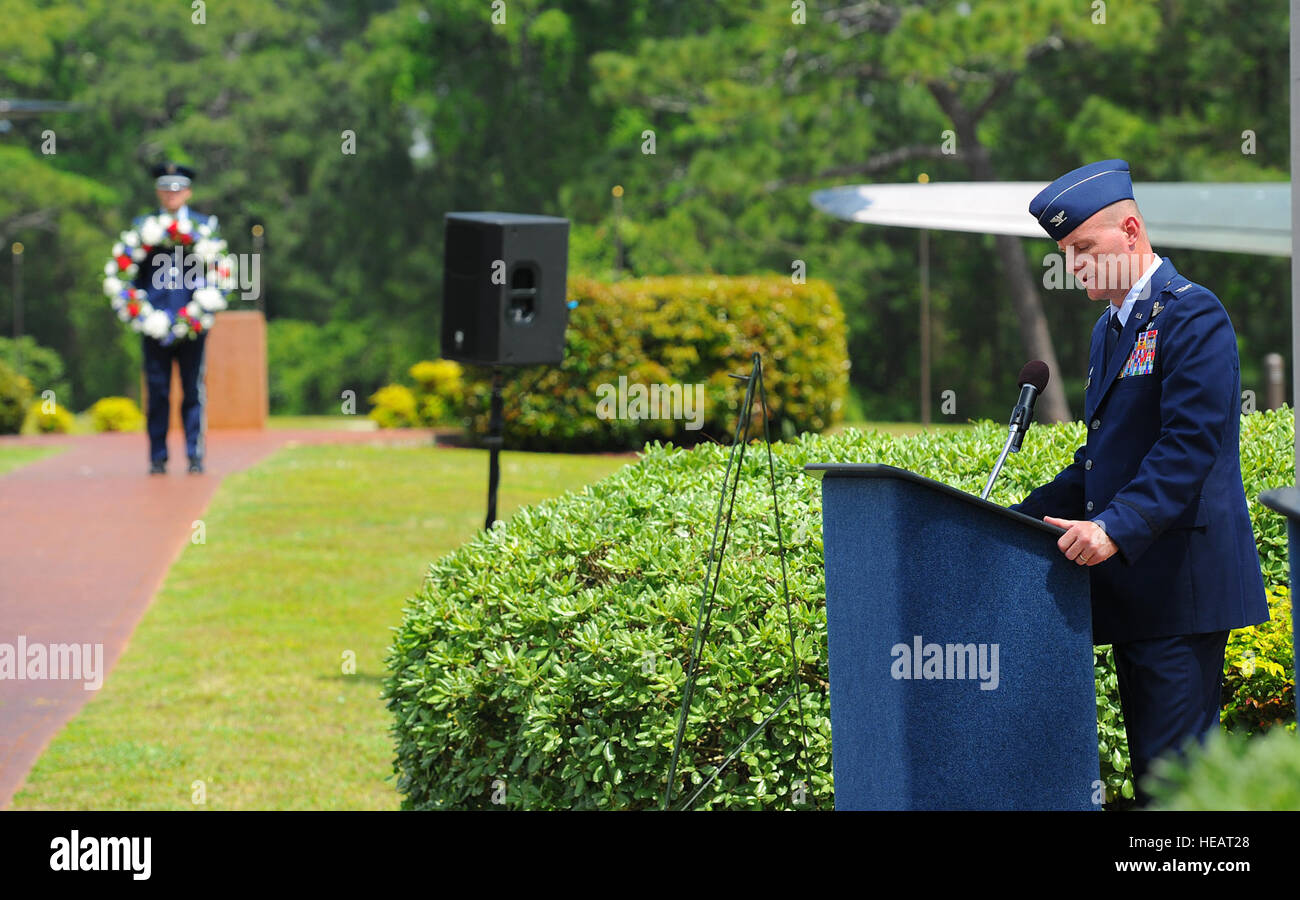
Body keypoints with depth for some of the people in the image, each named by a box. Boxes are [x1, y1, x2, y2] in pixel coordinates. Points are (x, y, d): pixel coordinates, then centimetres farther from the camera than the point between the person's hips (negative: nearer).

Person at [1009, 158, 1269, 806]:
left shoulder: (1192, 315, -10)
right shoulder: (1110, 329, 19)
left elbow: (1192, 443, -20)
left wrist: (1116, 527, -28)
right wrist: (1025, 519, 15)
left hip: (1182, 580, -9)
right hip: (1132, 583, 10)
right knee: (1149, 763, 9)